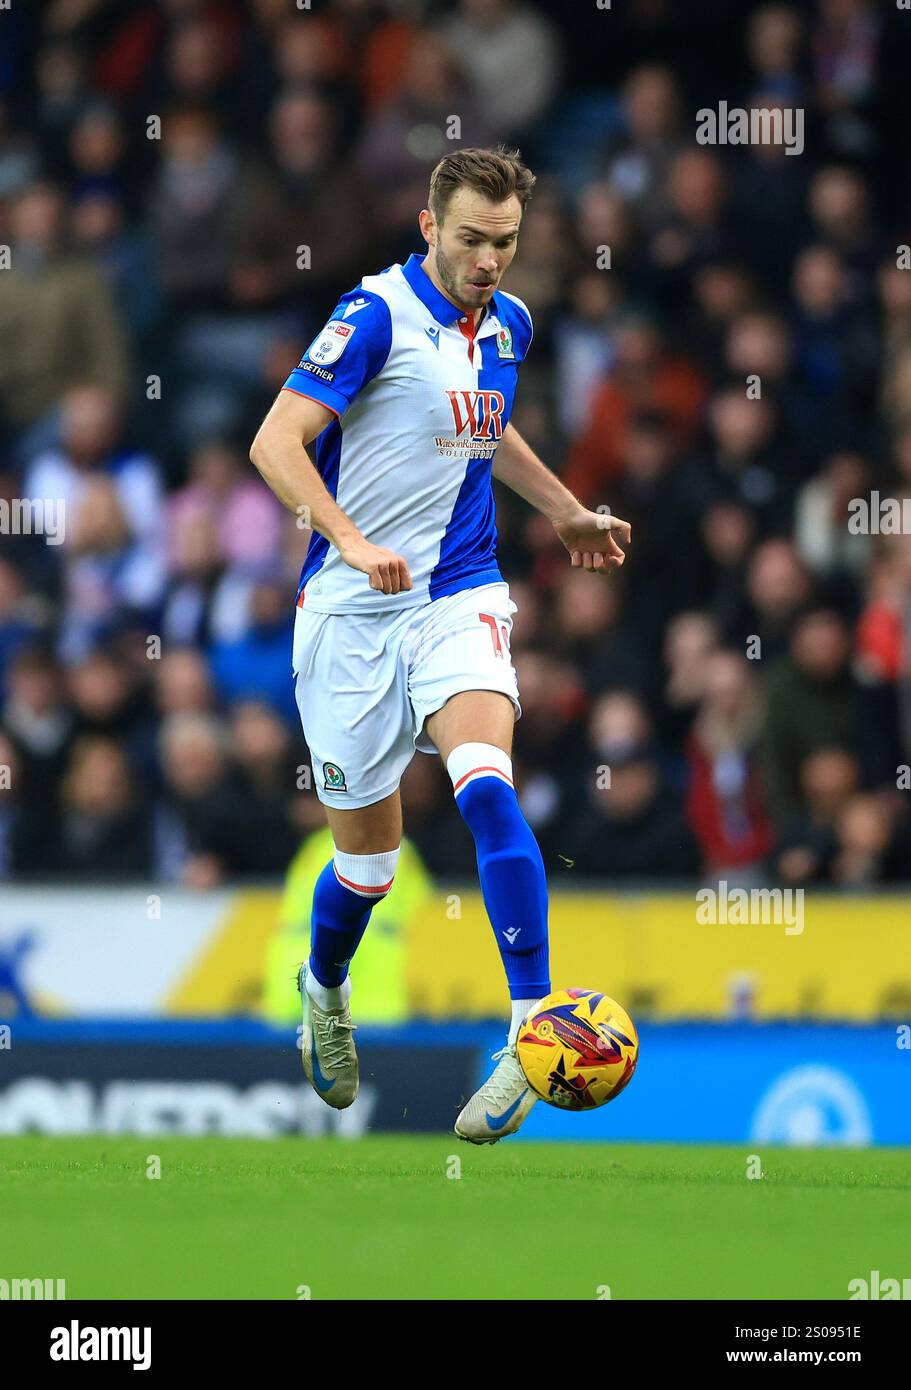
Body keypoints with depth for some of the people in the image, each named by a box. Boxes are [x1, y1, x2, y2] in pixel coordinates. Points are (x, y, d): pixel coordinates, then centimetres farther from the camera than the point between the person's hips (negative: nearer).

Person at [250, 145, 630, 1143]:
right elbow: (276, 441, -18)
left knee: (485, 787, -25)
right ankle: (325, 992, 40)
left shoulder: (508, 324, 9)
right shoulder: (377, 314, -12)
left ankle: (534, 1030, -29)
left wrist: (566, 513, 31)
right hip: (353, 612, -3)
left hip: (460, 595, 3)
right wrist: (350, 540, -31)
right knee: (368, 860, 6)